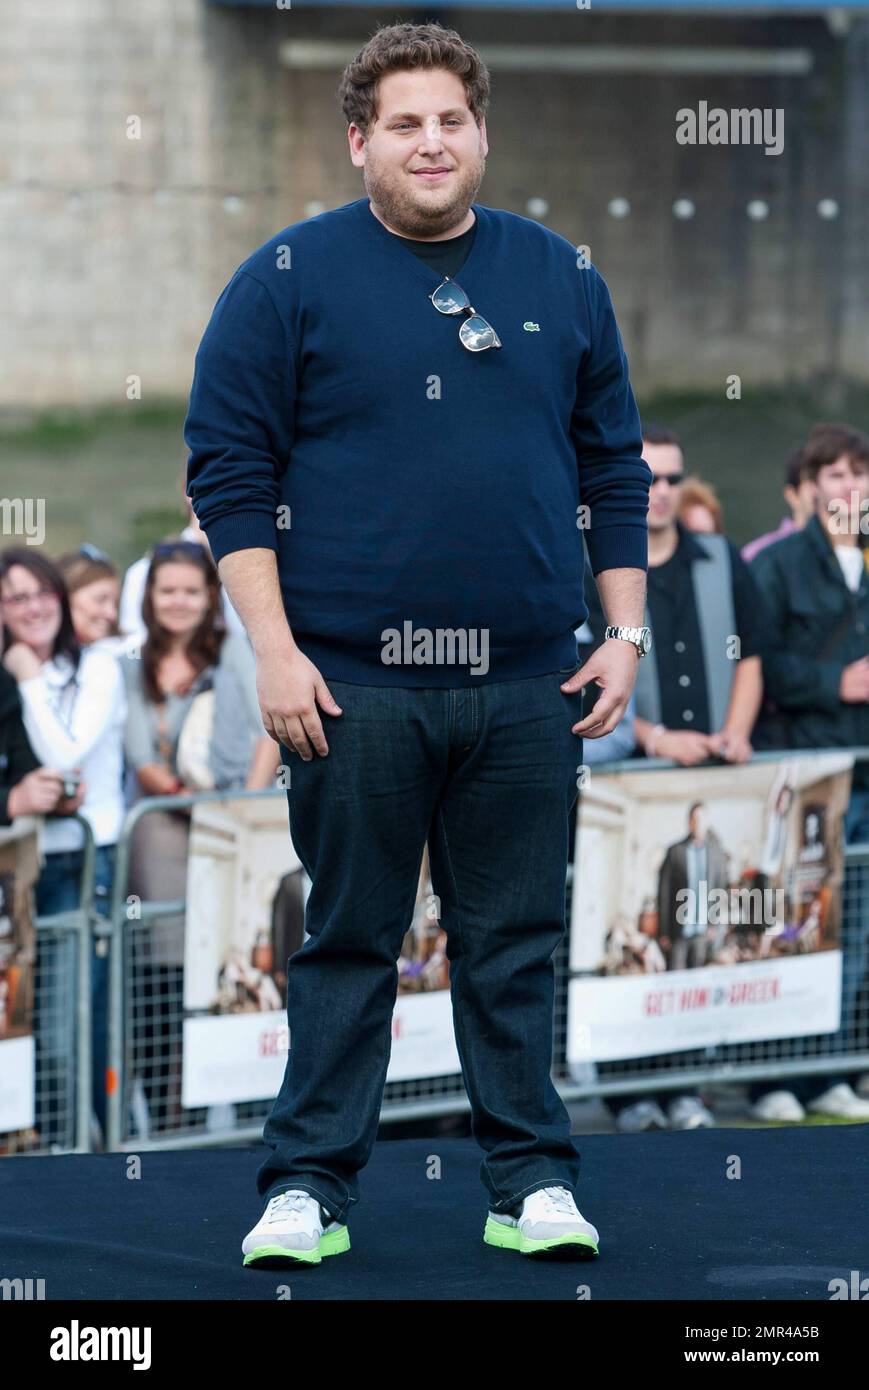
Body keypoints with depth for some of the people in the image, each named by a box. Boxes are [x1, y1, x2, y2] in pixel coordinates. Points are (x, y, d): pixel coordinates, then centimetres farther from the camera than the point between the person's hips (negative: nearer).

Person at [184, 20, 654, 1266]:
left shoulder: (560, 279, 10)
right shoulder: (290, 279, 0)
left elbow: (614, 469, 14)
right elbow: (229, 466, -2)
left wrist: (624, 633, 7)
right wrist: (274, 648, -10)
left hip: (527, 685, 3)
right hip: (351, 681, -2)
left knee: (514, 944, 7)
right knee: (347, 940, 2)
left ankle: (533, 1182, 14)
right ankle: (309, 1186, 9)